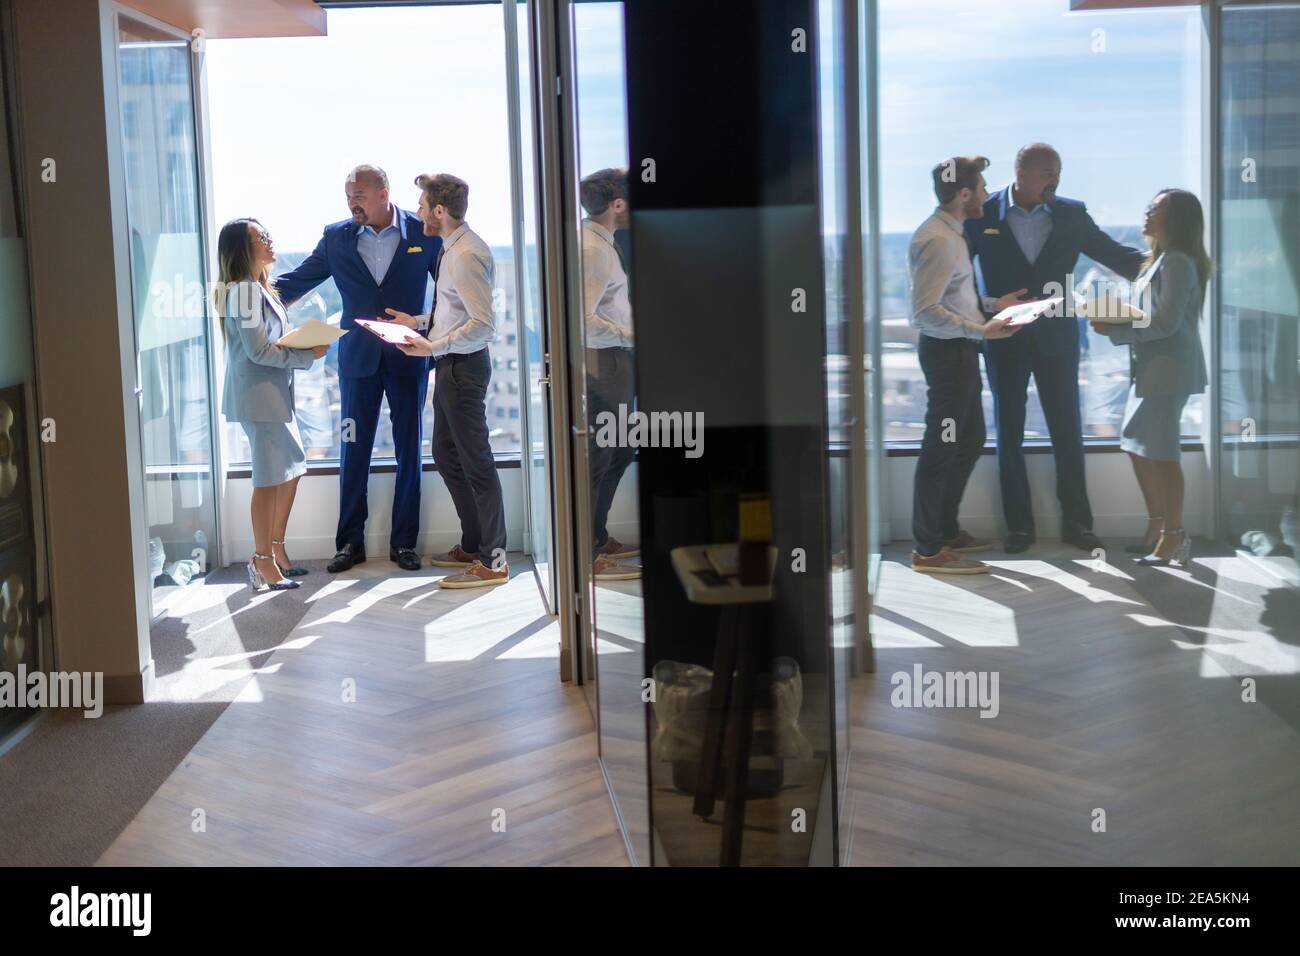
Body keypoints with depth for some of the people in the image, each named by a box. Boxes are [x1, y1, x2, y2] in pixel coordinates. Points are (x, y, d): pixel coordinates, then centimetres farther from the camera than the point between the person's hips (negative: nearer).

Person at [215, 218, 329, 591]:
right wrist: (308, 355, -14)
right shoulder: (245, 289, -16)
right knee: (269, 478, -4)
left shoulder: (257, 287, 14)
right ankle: (263, 563, 4)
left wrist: (303, 342, 3)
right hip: (259, 394, -10)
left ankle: (276, 550, 23)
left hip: (273, 392, 10)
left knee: (291, 469, 14)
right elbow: (258, 350, -19)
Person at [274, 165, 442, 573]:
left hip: (408, 356, -1)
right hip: (358, 358, 1)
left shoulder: (422, 232, -2)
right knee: (353, 450, 3)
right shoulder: (336, 237, 2)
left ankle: (404, 541, 13)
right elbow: (298, 280, 4)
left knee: (408, 449, 4)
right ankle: (351, 541, 12)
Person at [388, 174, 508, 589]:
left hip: (463, 367, -10)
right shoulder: (453, 248, 10)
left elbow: (483, 325, -26)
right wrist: (419, 322, 16)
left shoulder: (466, 255, -21)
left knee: (476, 461, -3)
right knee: (446, 454, 18)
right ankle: (473, 545, 30)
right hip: (450, 365, 10)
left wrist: (433, 347, -26)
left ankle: (492, 562, 5)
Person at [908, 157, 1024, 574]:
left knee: (969, 441, 18)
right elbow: (925, 311, -26)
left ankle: (945, 530, 28)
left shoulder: (951, 234, 12)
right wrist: (981, 330, -26)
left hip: (959, 350, 11)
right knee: (942, 447, -4)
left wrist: (994, 304, 14)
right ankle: (929, 549, 3)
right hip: (947, 351, -11)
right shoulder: (937, 240, -20)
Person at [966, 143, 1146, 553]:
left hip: (1056, 337, 1)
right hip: (1005, 338, -1)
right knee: (1009, 433, 5)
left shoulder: (1072, 214, 0)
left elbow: (1115, 254, -2)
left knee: (1068, 430, 3)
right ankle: (1019, 525, 14)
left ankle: (1076, 521, 13)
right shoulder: (983, 215, -4)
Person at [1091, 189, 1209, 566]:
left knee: (1162, 452, -5)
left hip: (1168, 367, -10)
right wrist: (1118, 320, 2)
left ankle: (1174, 537, 3)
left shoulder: (1178, 262, -14)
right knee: (1137, 446, 14)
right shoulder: (1161, 259, 16)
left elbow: (1166, 322, -21)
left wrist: (1114, 331, -15)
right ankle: (1157, 526, 24)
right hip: (1150, 366, 10)